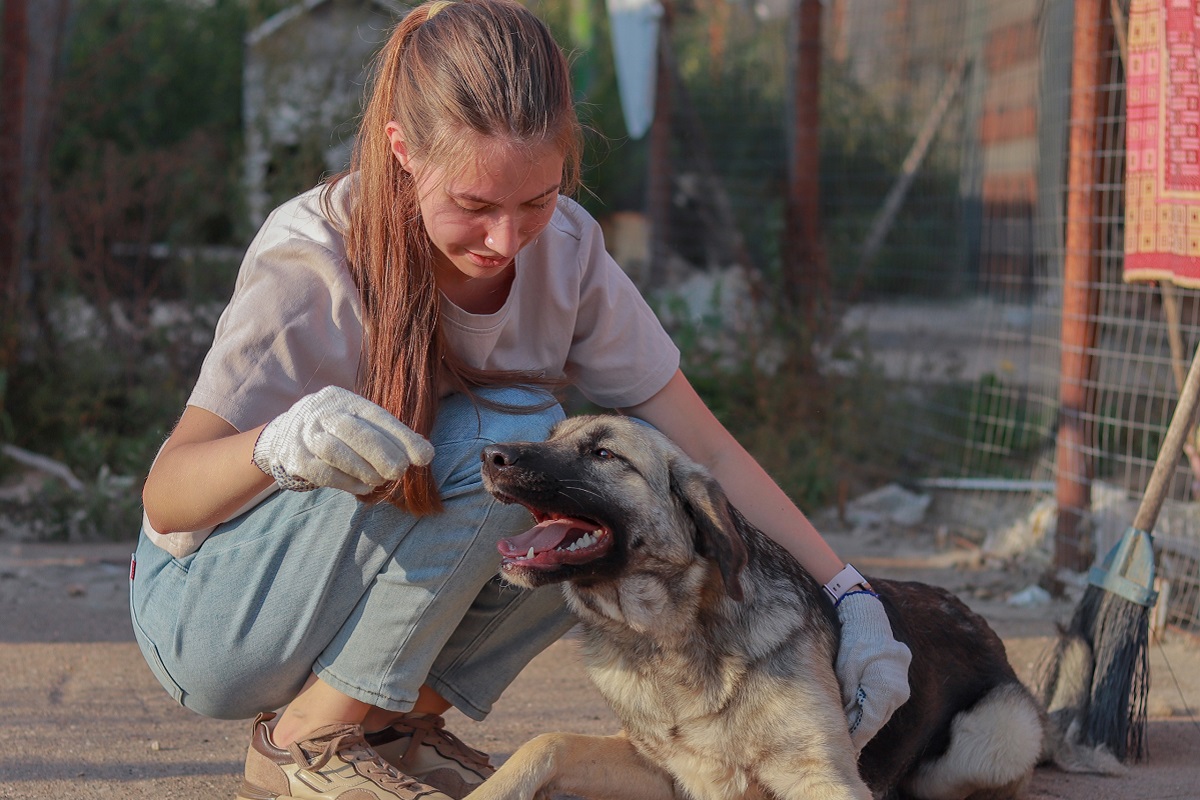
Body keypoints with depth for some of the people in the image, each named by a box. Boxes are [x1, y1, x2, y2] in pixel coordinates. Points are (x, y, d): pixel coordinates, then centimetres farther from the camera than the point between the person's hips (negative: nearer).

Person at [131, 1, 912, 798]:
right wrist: (278, 446, -53)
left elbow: (705, 449, -8)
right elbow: (164, 498, -31)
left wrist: (849, 594, -17)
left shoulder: (564, 249, -12)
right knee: (508, 433, -29)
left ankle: (401, 717, -6)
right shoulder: (311, 264, -26)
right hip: (209, 613, -6)